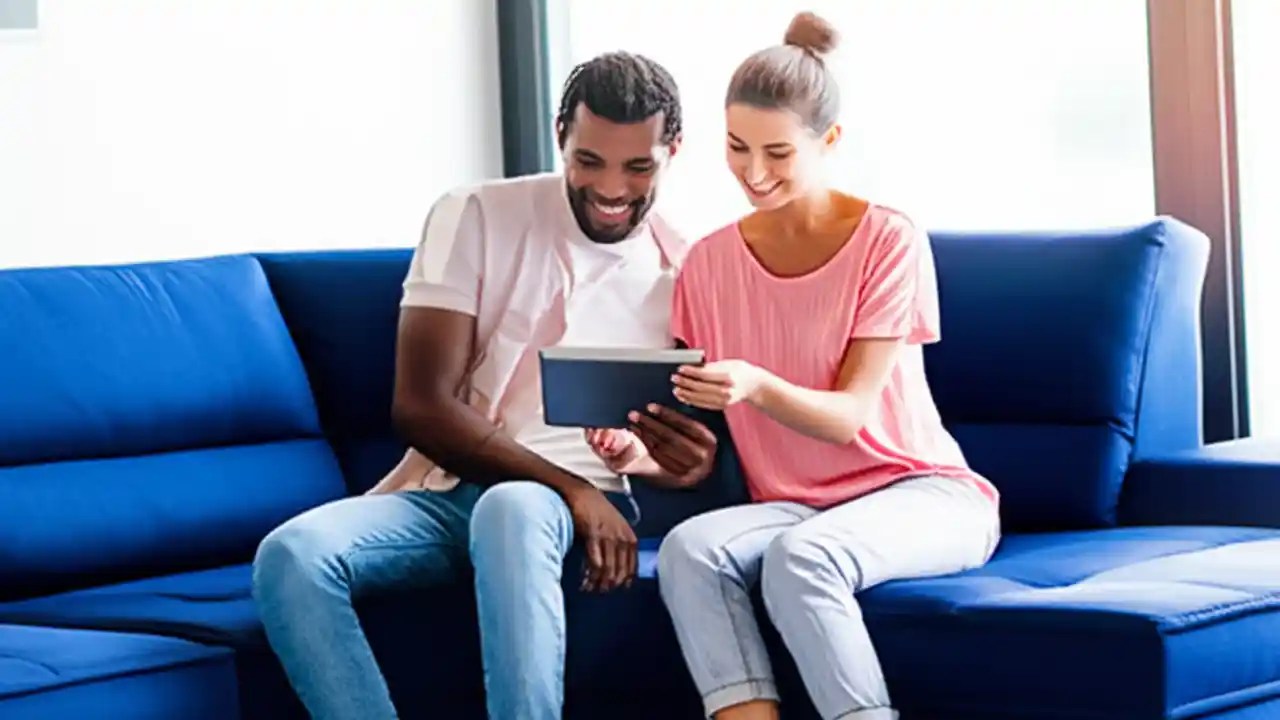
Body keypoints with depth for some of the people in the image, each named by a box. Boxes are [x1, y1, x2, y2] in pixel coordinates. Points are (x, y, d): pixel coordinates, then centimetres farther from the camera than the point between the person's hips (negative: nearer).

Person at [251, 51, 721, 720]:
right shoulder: (476, 217, 0)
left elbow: (698, 454, 8)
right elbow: (421, 408, -8)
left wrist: (692, 462, -20)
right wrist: (570, 486, -21)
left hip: (585, 501, -1)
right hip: (444, 488, 1)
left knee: (513, 508, -40)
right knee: (290, 554, -31)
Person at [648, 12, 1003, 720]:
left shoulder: (889, 241, -7)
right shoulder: (709, 262, 5)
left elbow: (848, 416, -13)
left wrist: (755, 387, -33)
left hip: (922, 492, -4)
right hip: (789, 505, 4)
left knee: (800, 554, -36)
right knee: (689, 547, -29)